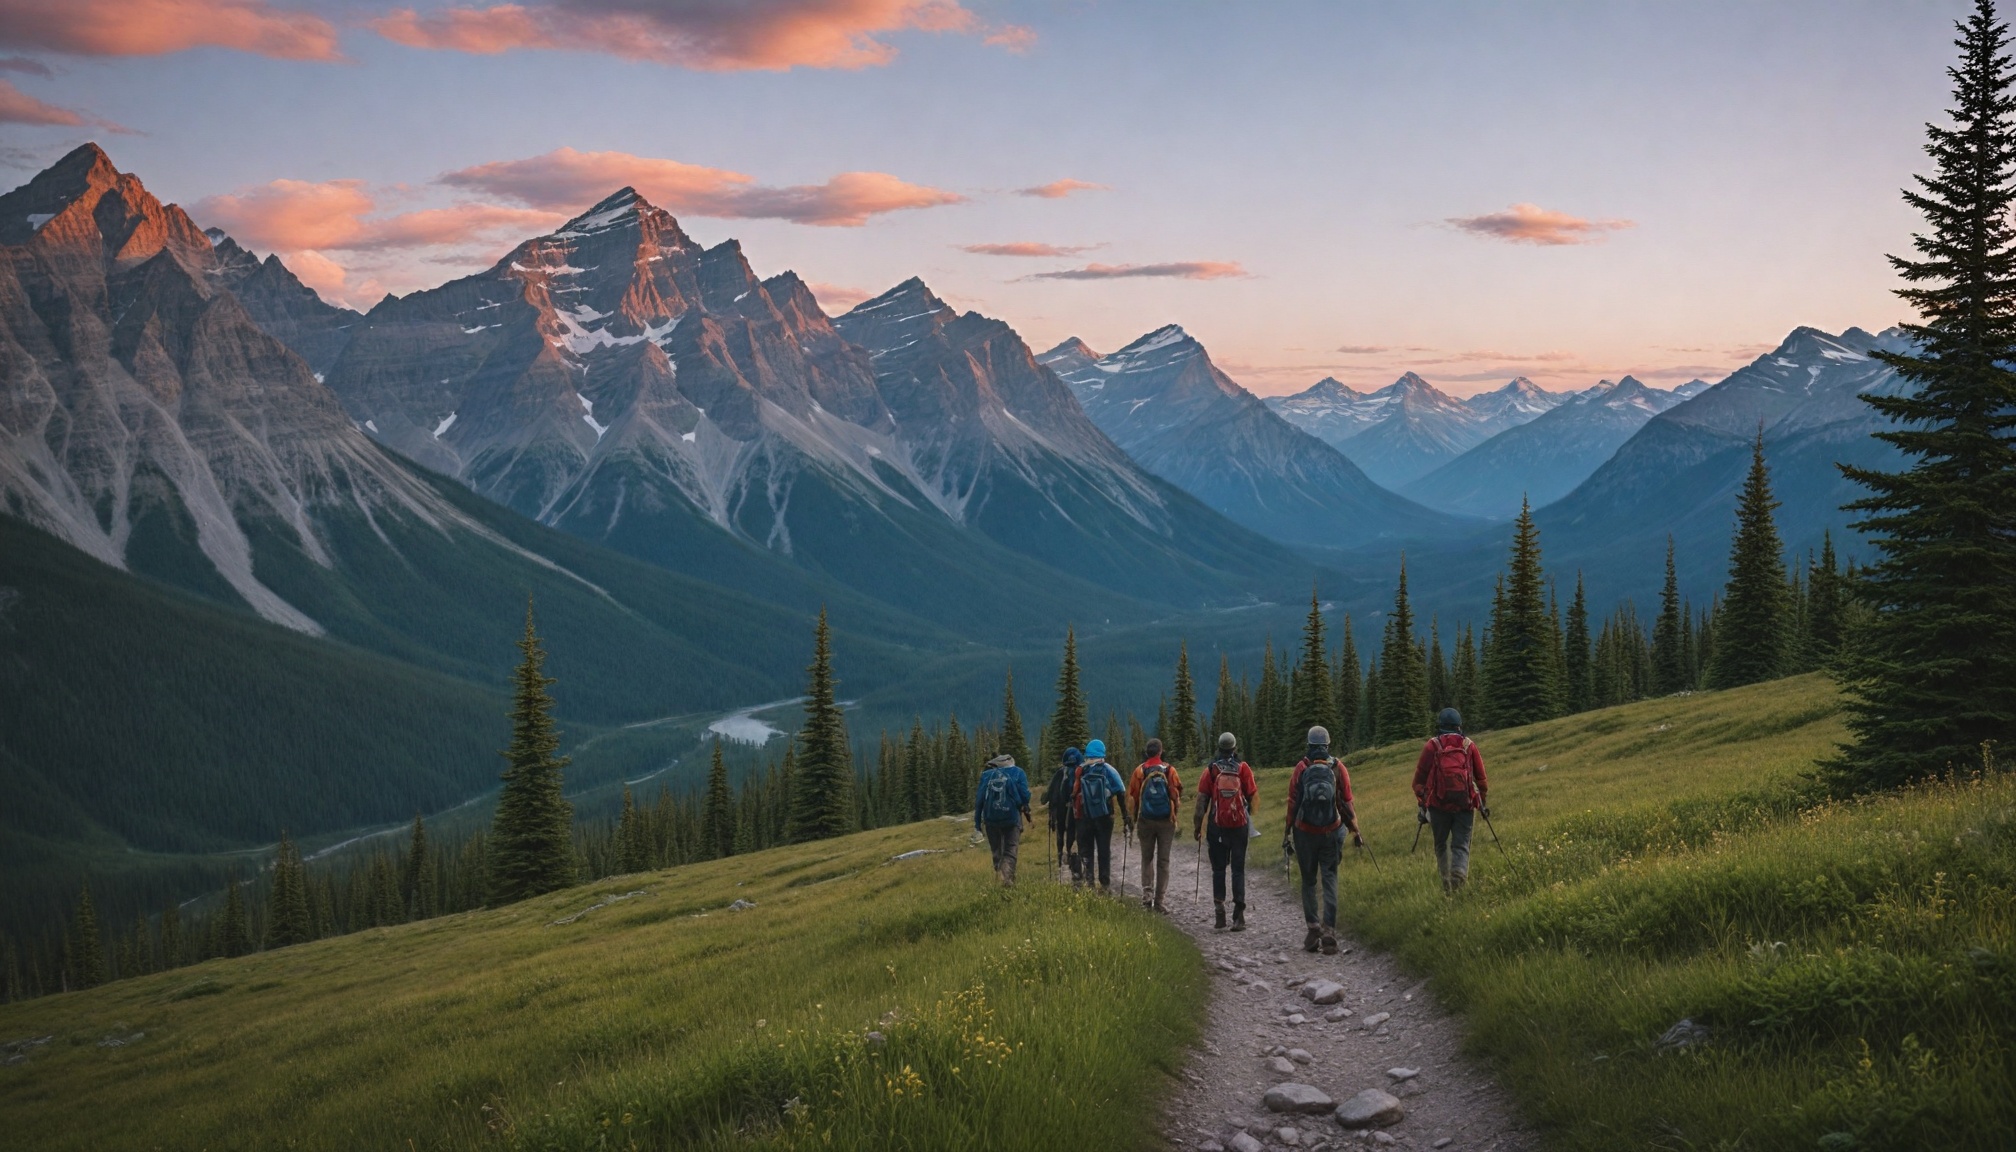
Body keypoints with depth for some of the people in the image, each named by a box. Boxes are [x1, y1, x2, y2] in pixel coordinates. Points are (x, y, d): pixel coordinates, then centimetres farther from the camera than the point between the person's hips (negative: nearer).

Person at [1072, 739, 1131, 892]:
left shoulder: (1079, 772, -3)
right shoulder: (1108, 770, -4)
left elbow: (1072, 795, 0)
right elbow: (1120, 794, -6)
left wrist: (1072, 814, 11)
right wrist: (1126, 816, -3)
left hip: (1084, 817, 0)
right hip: (1104, 816, 0)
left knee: (1085, 850, 8)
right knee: (1104, 850, 8)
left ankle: (1087, 881, -1)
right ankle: (1105, 884, 8)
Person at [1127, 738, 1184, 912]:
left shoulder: (1140, 771, -6)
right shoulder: (1169, 771, -7)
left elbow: (1132, 796, -2)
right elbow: (1177, 795, -5)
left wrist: (1135, 819, 12)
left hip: (1145, 820, 1)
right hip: (1166, 821, 0)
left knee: (1147, 858, 14)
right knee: (1163, 861, 6)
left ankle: (1147, 894, 2)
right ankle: (1159, 900, 4)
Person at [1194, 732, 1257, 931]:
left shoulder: (1211, 769, -1)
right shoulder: (1243, 768, 0)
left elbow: (1202, 799, -2)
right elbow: (1252, 795, 1)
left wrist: (1197, 825, 4)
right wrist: (1249, 817, 16)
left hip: (1217, 826, 0)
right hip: (1239, 825, 0)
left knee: (1218, 869, 11)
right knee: (1238, 869, 5)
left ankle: (1219, 907, 3)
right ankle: (1239, 913, -3)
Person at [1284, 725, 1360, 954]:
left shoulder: (1301, 768, -4)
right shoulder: (1338, 768, -1)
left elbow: (1293, 803, -2)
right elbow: (1346, 804, 0)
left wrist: (1287, 832, 7)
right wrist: (1355, 832, 9)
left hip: (1305, 833, 0)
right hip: (1332, 833, 1)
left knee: (1309, 881, 11)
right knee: (1330, 880, 4)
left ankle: (1313, 928, 5)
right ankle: (1329, 930, -6)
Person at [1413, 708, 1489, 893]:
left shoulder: (1431, 747, 3)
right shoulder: (1469, 745, 7)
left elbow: (1419, 778, 3)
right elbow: (1481, 777, 11)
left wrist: (1421, 804, 10)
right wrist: (1483, 801, 21)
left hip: (1438, 805, 0)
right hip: (1465, 805, 0)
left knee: (1441, 845, 17)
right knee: (1461, 845, 2)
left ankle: (1446, 881, 13)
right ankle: (1459, 874, -23)